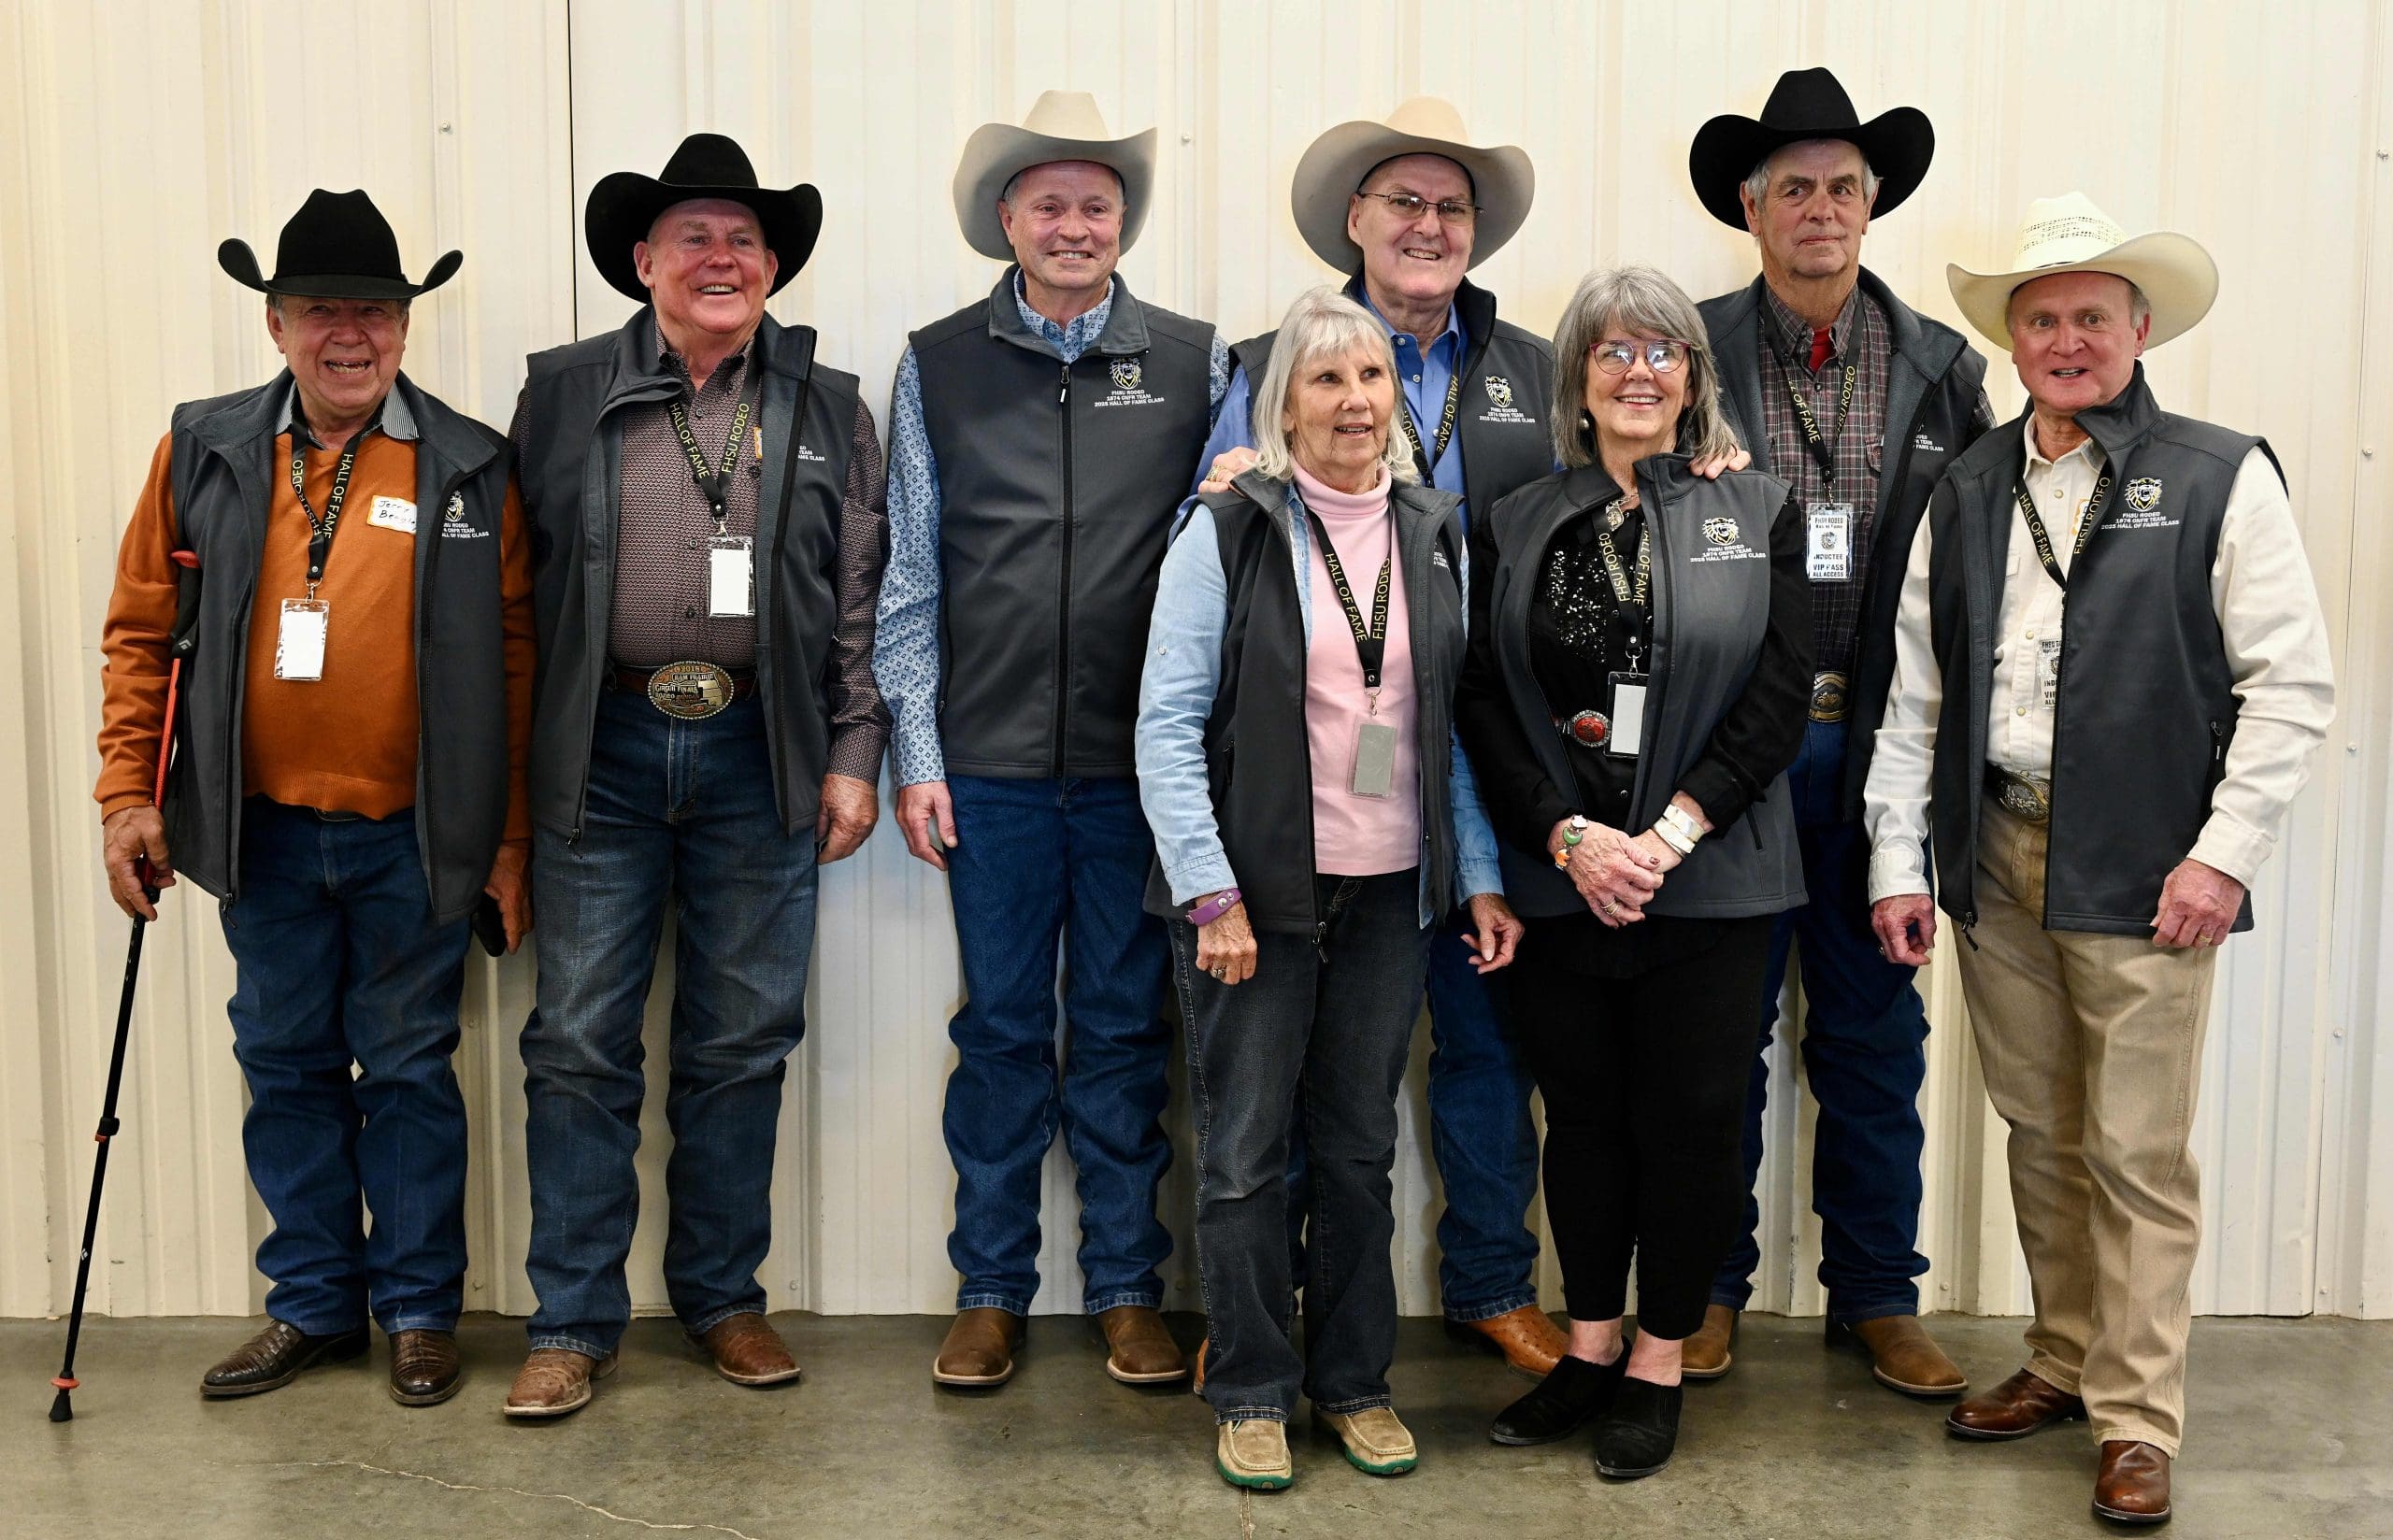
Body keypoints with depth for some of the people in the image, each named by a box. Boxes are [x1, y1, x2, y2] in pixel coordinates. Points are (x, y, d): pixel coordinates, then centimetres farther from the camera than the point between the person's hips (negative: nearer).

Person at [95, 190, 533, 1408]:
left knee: (409, 1072, 8)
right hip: (262, 831, 3)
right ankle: (312, 1303, 28)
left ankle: (417, 1309, 22)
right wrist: (128, 794, 2)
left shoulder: (470, 471, -3)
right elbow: (140, 631, 8)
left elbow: (513, 663, -2)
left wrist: (509, 840, -3)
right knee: (286, 1069, 13)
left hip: (412, 838, -2)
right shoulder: (203, 452, 3)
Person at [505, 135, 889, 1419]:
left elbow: (862, 598, 7)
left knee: (741, 1043, 8)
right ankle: (574, 1321, 14)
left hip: (759, 754, 1)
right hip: (600, 751, 0)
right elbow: (513, 578, 5)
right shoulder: (562, 393, 6)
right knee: (580, 1044, 2)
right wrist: (514, 761, 2)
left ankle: (721, 1294, 23)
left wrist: (853, 755, 1)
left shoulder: (827, 410, 8)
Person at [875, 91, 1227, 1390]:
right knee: (1000, 1029, 9)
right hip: (992, 762, 0)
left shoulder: (1195, 361, 5)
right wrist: (916, 757, 0)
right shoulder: (938, 365, 5)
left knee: (1128, 1031, 9)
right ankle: (991, 1291, 22)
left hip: (1140, 765, 0)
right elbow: (910, 577, 4)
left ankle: (1126, 1287, 22)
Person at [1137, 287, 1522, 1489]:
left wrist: (1482, 877, 5)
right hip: (1253, 892, -4)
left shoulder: (1434, 533, 8)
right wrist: (1209, 894, -14)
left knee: (1361, 1148, 13)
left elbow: (1456, 723, 11)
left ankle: (1354, 1380, 27)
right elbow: (1168, 724, -9)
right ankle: (1250, 1392, 20)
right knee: (1244, 1153, 5)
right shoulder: (1228, 531, -6)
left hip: (1391, 893, 4)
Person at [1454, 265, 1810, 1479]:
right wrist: (1570, 837, -11)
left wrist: (1670, 833, -13)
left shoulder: (1759, 514, 4)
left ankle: (1658, 1367, 20)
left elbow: (1780, 695, -3)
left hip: (1707, 879, -1)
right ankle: (1590, 1348, 26)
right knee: (1580, 1116, 11)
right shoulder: (1513, 526, 7)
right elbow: (1482, 705, 2)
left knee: (1689, 1119, 5)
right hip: (1558, 877, 2)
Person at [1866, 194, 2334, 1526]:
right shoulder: (1969, 492, 10)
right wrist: (1899, 858, 5)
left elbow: (2294, 685, -5)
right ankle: (2067, 1361, 31)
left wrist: (2223, 855, -12)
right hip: (1996, 858, 4)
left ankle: (2138, 1420, 14)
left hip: (2141, 870, -4)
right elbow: (1916, 691, 10)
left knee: (2140, 1155, 1)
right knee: (2041, 1135, 14)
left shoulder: (2221, 479, -2)